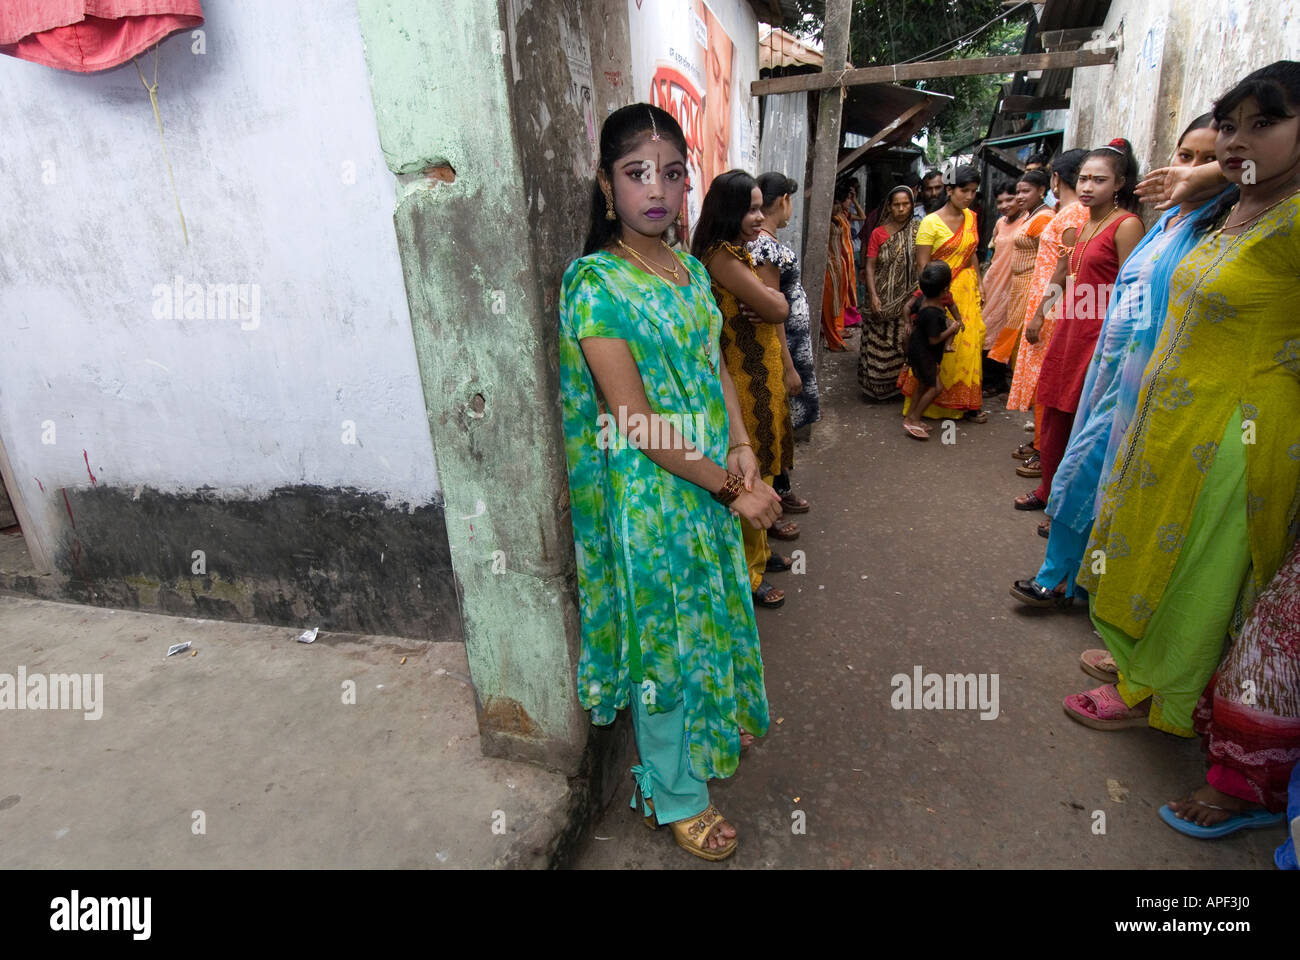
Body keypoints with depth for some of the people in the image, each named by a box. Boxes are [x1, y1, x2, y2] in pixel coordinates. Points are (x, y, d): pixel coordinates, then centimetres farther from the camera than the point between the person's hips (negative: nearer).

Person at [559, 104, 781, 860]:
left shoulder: (692, 270, 5)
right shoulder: (596, 282, -18)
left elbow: (718, 369, 10)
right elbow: (636, 422, -22)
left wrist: (743, 449, -7)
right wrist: (734, 488, -16)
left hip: (713, 484, 7)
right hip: (650, 497, -7)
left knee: (709, 618, 24)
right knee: (668, 635, 9)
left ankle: (711, 734, 53)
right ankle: (675, 794, 35)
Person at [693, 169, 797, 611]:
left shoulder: (737, 252, 14)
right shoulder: (721, 255, -18)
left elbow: (776, 311, 9)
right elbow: (778, 308, -17)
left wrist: (766, 305, -11)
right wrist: (771, 298, 3)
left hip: (760, 377, 10)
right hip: (744, 381, -10)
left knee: (759, 469, 18)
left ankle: (757, 552, 34)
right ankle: (746, 574, 14)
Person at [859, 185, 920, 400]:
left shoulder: (918, 231, 5)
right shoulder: (878, 233, 3)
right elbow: (870, 266, -1)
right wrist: (873, 296, -11)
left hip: (909, 300, 1)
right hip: (884, 299, -1)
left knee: (906, 342, 0)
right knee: (879, 342, 1)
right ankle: (877, 386, 13)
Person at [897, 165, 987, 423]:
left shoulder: (970, 217, 9)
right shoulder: (931, 222, -11)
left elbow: (972, 254, 17)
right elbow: (922, 265, -13)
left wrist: (978, 285, 12)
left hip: (967, 289, 6)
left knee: (968, 346, 6)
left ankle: (964, 405, 17)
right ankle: (927, 405, 13)